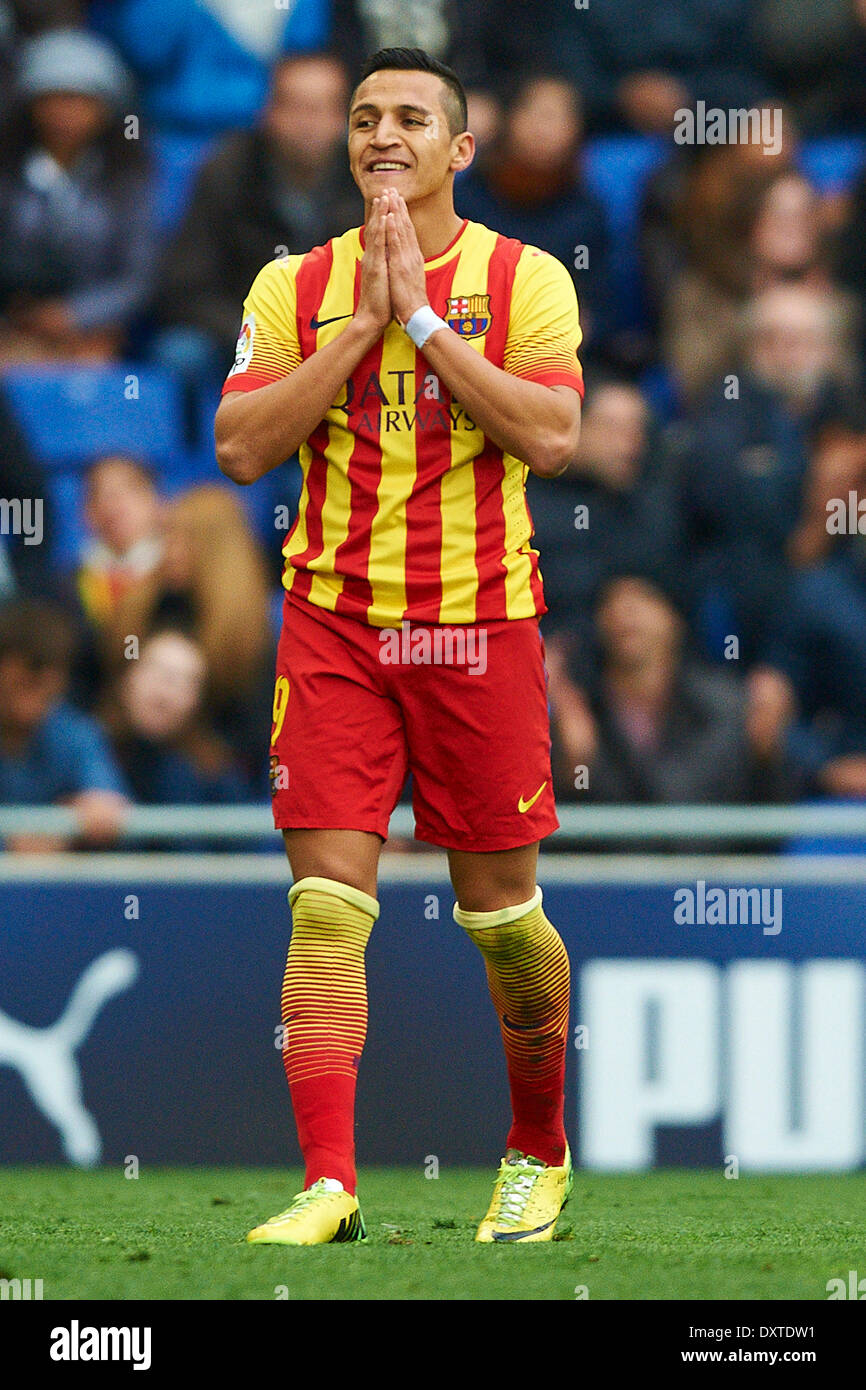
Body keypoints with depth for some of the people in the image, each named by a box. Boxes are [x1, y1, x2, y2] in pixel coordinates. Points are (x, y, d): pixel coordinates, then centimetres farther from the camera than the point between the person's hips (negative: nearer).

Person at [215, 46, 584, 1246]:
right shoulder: (296, 286, 6)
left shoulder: (524, 279, 0)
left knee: (500, 910, 7)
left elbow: (553, 437, -13)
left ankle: (540, 1151, 28)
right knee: (327, 906, -10)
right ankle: (329, 1185, -13)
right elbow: (242, 448, -4)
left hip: (481, 624, -1)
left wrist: (423, 318, -15)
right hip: (335, 625, 1)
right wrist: (361, 323, -11)